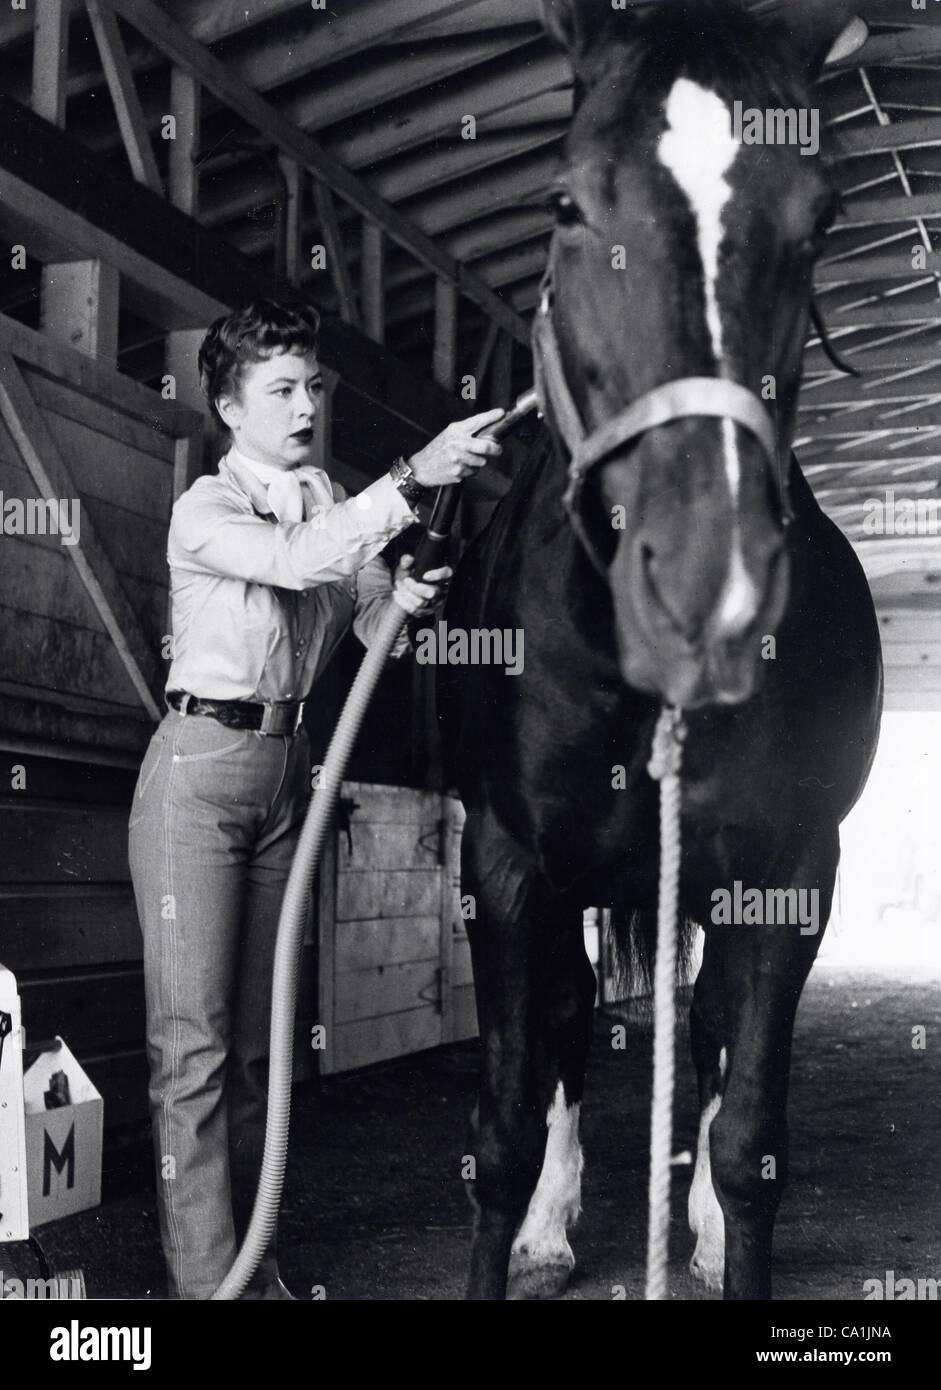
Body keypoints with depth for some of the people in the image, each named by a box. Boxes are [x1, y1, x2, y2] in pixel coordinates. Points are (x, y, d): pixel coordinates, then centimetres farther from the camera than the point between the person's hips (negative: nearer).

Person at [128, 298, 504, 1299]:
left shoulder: (334, 503, 10)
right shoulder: (204, 511, -8)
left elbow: (372, 621, 6)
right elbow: (294, 561, -27)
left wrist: (404, 603, -17)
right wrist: (414, 478, -33)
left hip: (288, 768, 6)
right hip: (202, 766, -6)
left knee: (256, 1034, 10)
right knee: (192, 1038, -7)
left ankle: (251, 1263, 17)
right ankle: (203, 1276, -4)